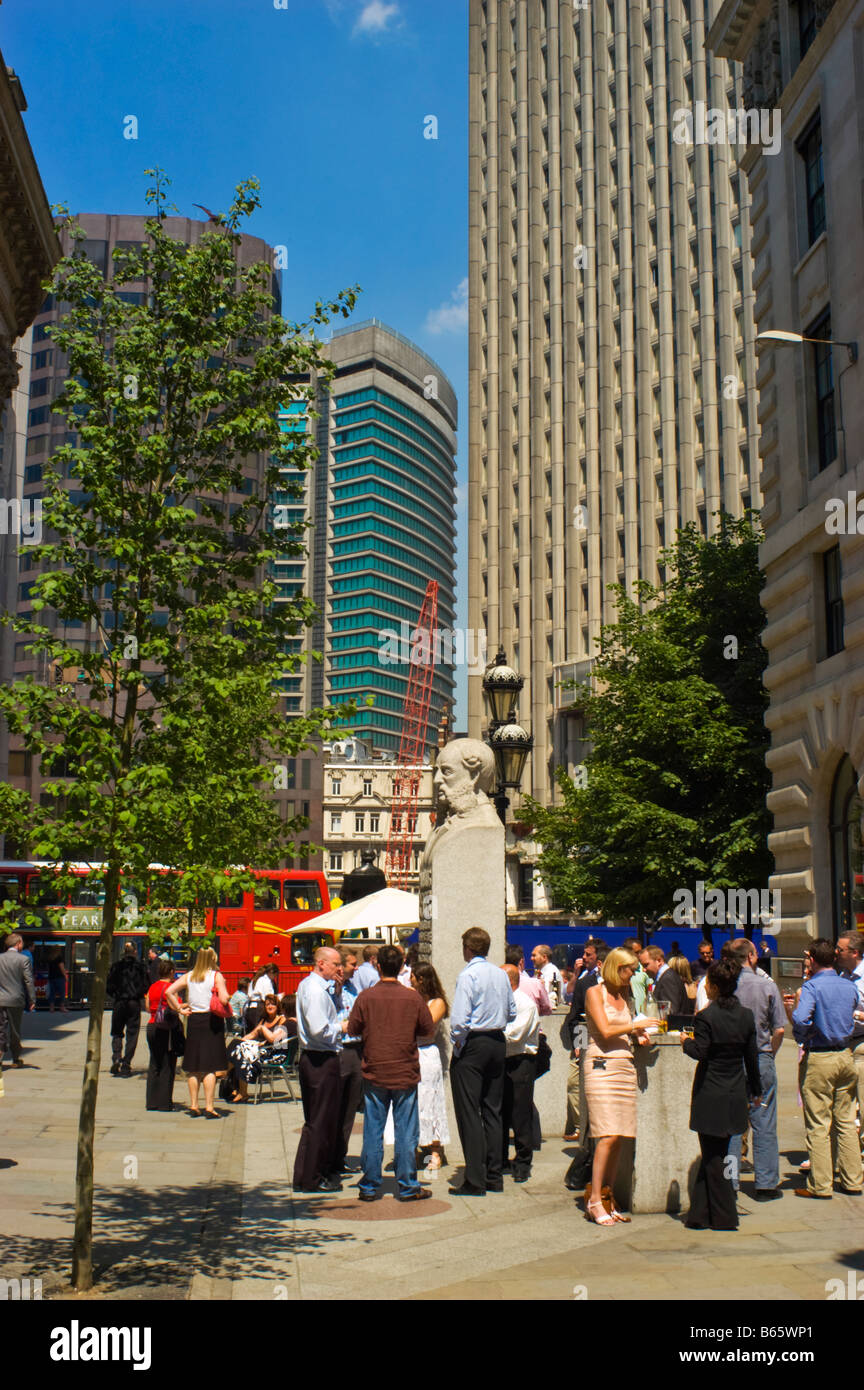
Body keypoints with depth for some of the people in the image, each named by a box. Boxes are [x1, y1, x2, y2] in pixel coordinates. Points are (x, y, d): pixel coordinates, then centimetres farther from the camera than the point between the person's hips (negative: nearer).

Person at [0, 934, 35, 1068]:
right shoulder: (23, 959, -7)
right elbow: (29, 981, -7)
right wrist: (32, 1000, -2)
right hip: (16, 1000, -2)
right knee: (15, 1030, 9)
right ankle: (16, 1059, 18)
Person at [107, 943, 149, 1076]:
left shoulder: (116, 966, -1)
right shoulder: (140, 967, -2)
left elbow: (109, 985, -3)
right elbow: (146, 986, -4)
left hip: (119, 1003, 1)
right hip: (134, 1003, -1)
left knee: (117, 1032, 13)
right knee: (132, 1035, 6)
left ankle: (116, 1058, -10)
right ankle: (126, 1065, 3)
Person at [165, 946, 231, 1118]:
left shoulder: (189, 976, 6)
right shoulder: (217, 976, -5)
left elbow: (169, 991, -1)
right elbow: (224, 999, -16)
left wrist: (180, 1009, 3)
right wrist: (226, 997, 6)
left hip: (193, 1020, 4)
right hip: (212, 1021, -4)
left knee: (193, 1067, 10)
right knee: (211, 1066, -2)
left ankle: (193, 1105, 13)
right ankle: (209, 1107, -5)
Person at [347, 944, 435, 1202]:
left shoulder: (366, 997, -7)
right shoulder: (412, 997, -6)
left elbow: (352, 1030, 1)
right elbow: (428, 1030, 2)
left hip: (374, 1074, 1)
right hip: (405, 1074, 0)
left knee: (372, 1132, 7)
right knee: (406, 1132, 6)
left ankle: (369, 1187, 13)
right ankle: (407, 1187, 11)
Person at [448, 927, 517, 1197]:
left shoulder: (468, 975, -15)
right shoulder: (501, 975, 7)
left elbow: (460, 1018, -20)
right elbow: (512, 1012, 15)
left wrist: (457, 1043, -7)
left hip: (473, 1044, -7)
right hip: (498, 1043, 7)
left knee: (469, 1113, -2)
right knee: (492, 1110, 13)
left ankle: (475, 1181, -3)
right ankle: (494, 1176, 17)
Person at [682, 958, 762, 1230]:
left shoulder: (705, 1017, -15)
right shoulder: (746, 1016, 1)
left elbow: (700, 1052, -18)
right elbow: (752, 1058, 6)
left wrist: (686, 1041, 3)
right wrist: (756, 1091, 16)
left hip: (710, 1095, -5)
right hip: (735, 1095, 5)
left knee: (713, 1157, 5)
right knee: (713, 1154, 13)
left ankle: (724, 1217, 7)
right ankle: (700, 1214, 18)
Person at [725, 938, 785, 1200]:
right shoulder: (767, 986, -6)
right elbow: (779, 1030, -5)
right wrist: (769, 1053, 11)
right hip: (761, 1060, -1)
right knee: (764, 1125, 7)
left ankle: (729, 1184, 10)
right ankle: (766, 1184, 11)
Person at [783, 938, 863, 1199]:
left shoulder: (812, 986, -13)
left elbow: (801, 1021, -28)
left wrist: (792, 1014, -4)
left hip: (818, 1059, -6)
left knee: (818, 1125, 1)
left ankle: (820, 1185, 5)